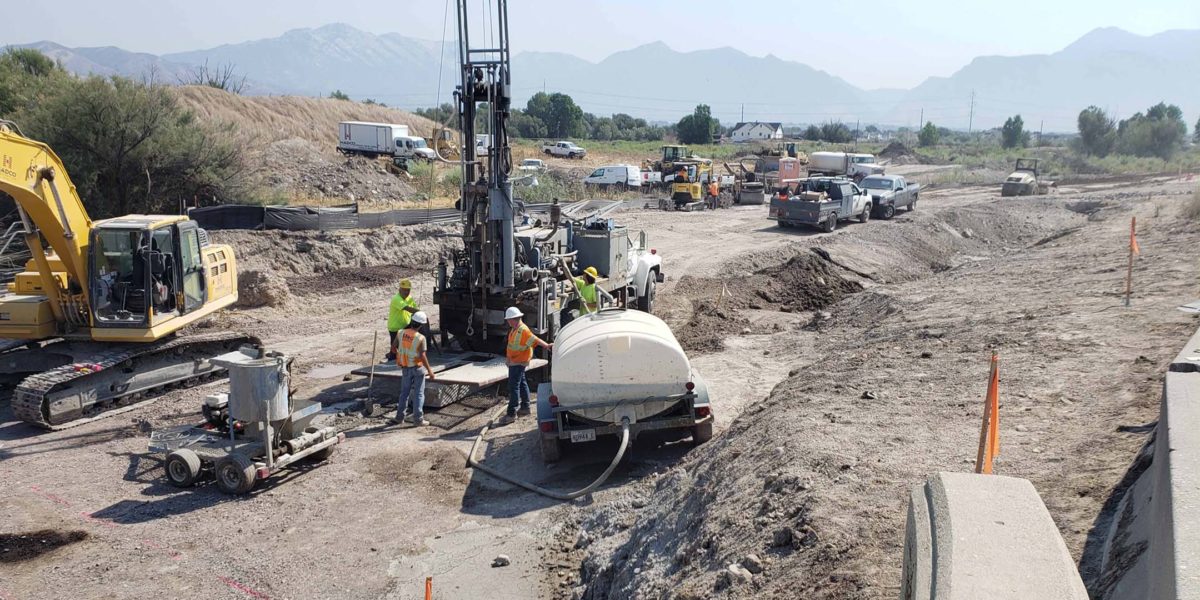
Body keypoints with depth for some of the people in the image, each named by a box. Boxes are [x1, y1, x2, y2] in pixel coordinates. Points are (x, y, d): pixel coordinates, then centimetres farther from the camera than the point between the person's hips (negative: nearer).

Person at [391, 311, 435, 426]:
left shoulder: (401, 333, -6)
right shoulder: (420, 338, -20)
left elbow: (394, 347, 4)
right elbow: (422, 356, -21)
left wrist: (398, 356, 24)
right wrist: (429, 370, -14)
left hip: (405, 368, 5)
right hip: (417, 368, -4)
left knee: (404, 393, 16)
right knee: (419, 394, 5)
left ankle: (400, 417, 20)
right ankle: (418, 418, 5)